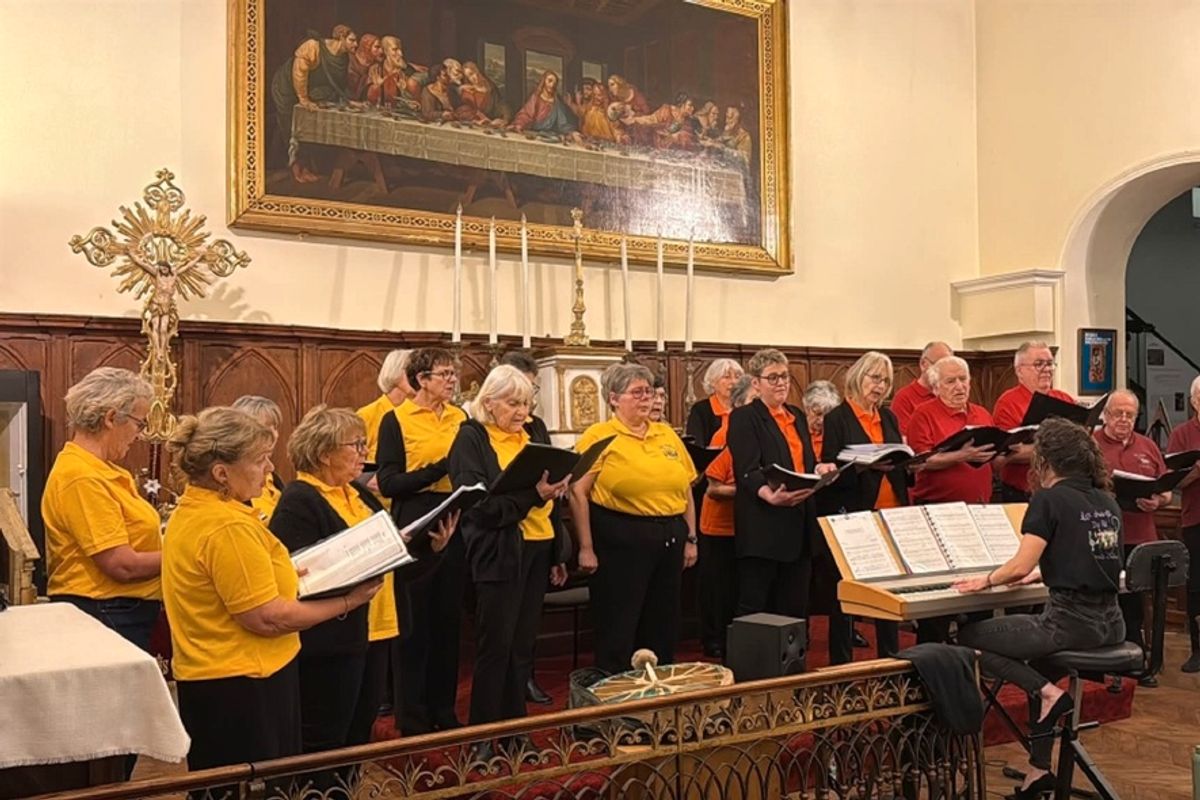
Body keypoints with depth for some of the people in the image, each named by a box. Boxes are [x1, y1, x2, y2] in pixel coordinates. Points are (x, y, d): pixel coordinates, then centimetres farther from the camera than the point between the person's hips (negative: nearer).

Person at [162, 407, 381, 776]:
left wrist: (284, 576, 13)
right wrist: (347, 601, -16)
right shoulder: (228, 527, -25)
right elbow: (268, 618, -25)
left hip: (209, 676, 10)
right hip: (243, 684, -10)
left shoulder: (190, 512, 8)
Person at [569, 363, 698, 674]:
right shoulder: (599, 436, -5)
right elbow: (578, 493, -10)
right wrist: (586, 548, -13)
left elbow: (686, 489, 15)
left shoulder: (667, 434, 13)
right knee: (618, 630, 3)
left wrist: (691, 538, 11)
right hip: (621, 541, -5)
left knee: (663, 627, 14)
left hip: (670, 539, 6)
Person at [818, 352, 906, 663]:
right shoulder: (837, 419, -5)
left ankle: (890, 658, 22)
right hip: (852, 515, -6)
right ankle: (841, 663, 12)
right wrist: (868, 464, -24)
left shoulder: (888, 417, 14)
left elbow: (901, 467, 18)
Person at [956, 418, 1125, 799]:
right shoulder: (1107, 502, 12)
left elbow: (1020, 566, -15)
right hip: (1110, 624, 8)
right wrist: (1038, 574, 31)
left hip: (1071, 624, -8)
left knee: (968, 638, 6)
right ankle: (1039, 768, 27)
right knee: (1039, 663, 32)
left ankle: (1048, 692, -4)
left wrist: (986, 580, 3)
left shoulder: (1049, 500, -10)